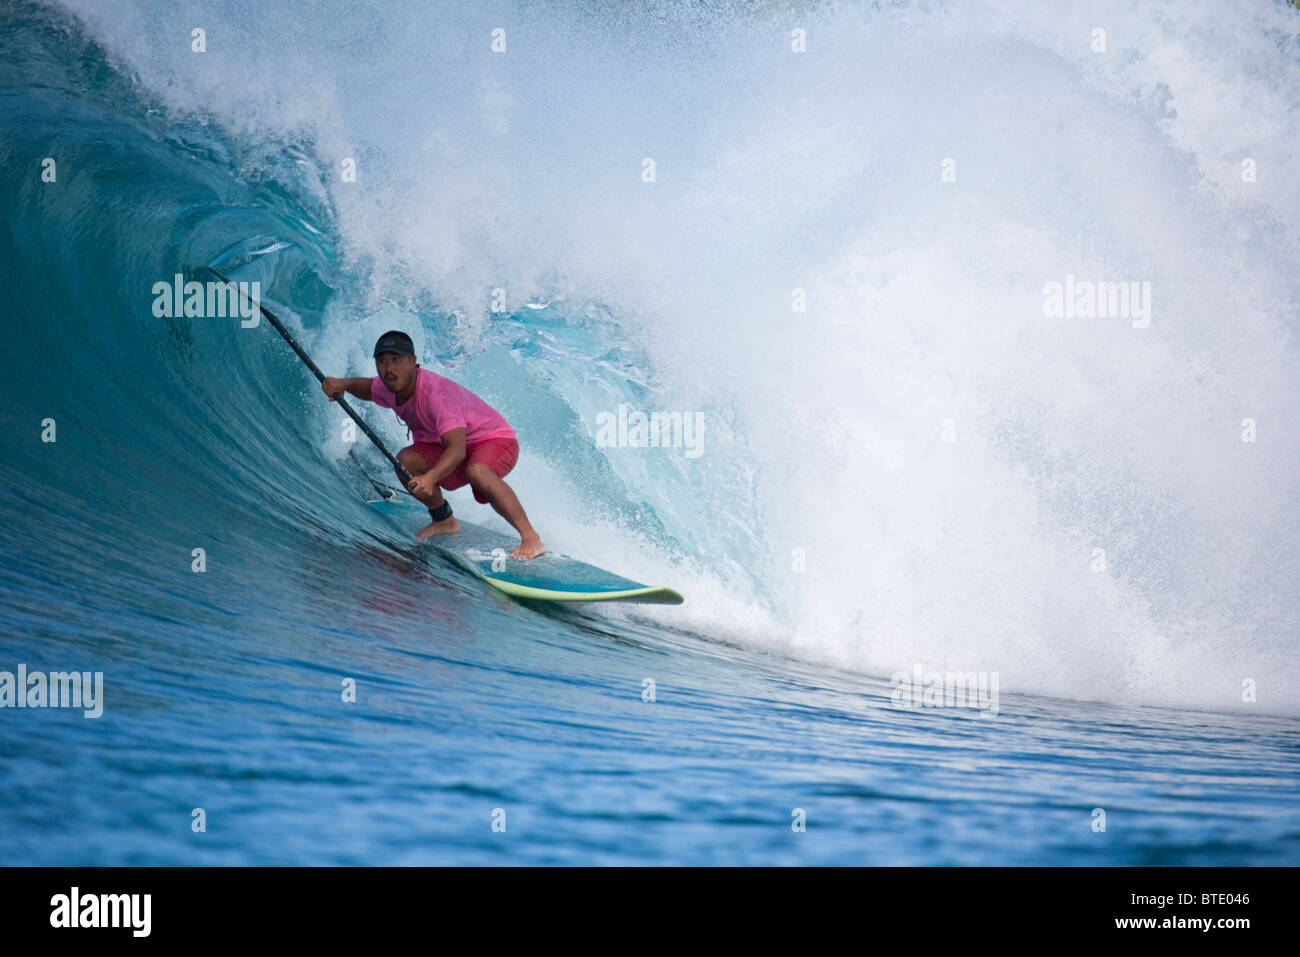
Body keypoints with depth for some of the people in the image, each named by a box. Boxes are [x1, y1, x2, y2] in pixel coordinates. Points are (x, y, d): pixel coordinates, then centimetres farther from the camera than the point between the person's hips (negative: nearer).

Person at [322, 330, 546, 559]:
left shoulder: (437, 394, -34)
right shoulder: (389, 388, -8)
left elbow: (457, 450, -44)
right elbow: (370, 388, 20)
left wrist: (430, 477, -61)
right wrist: (345, 384, -3)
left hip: (496, 440, -8)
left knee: (476, 472, -40)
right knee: (406, 460, -17)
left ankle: (531, 539, -38)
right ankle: (444, 520, 6)